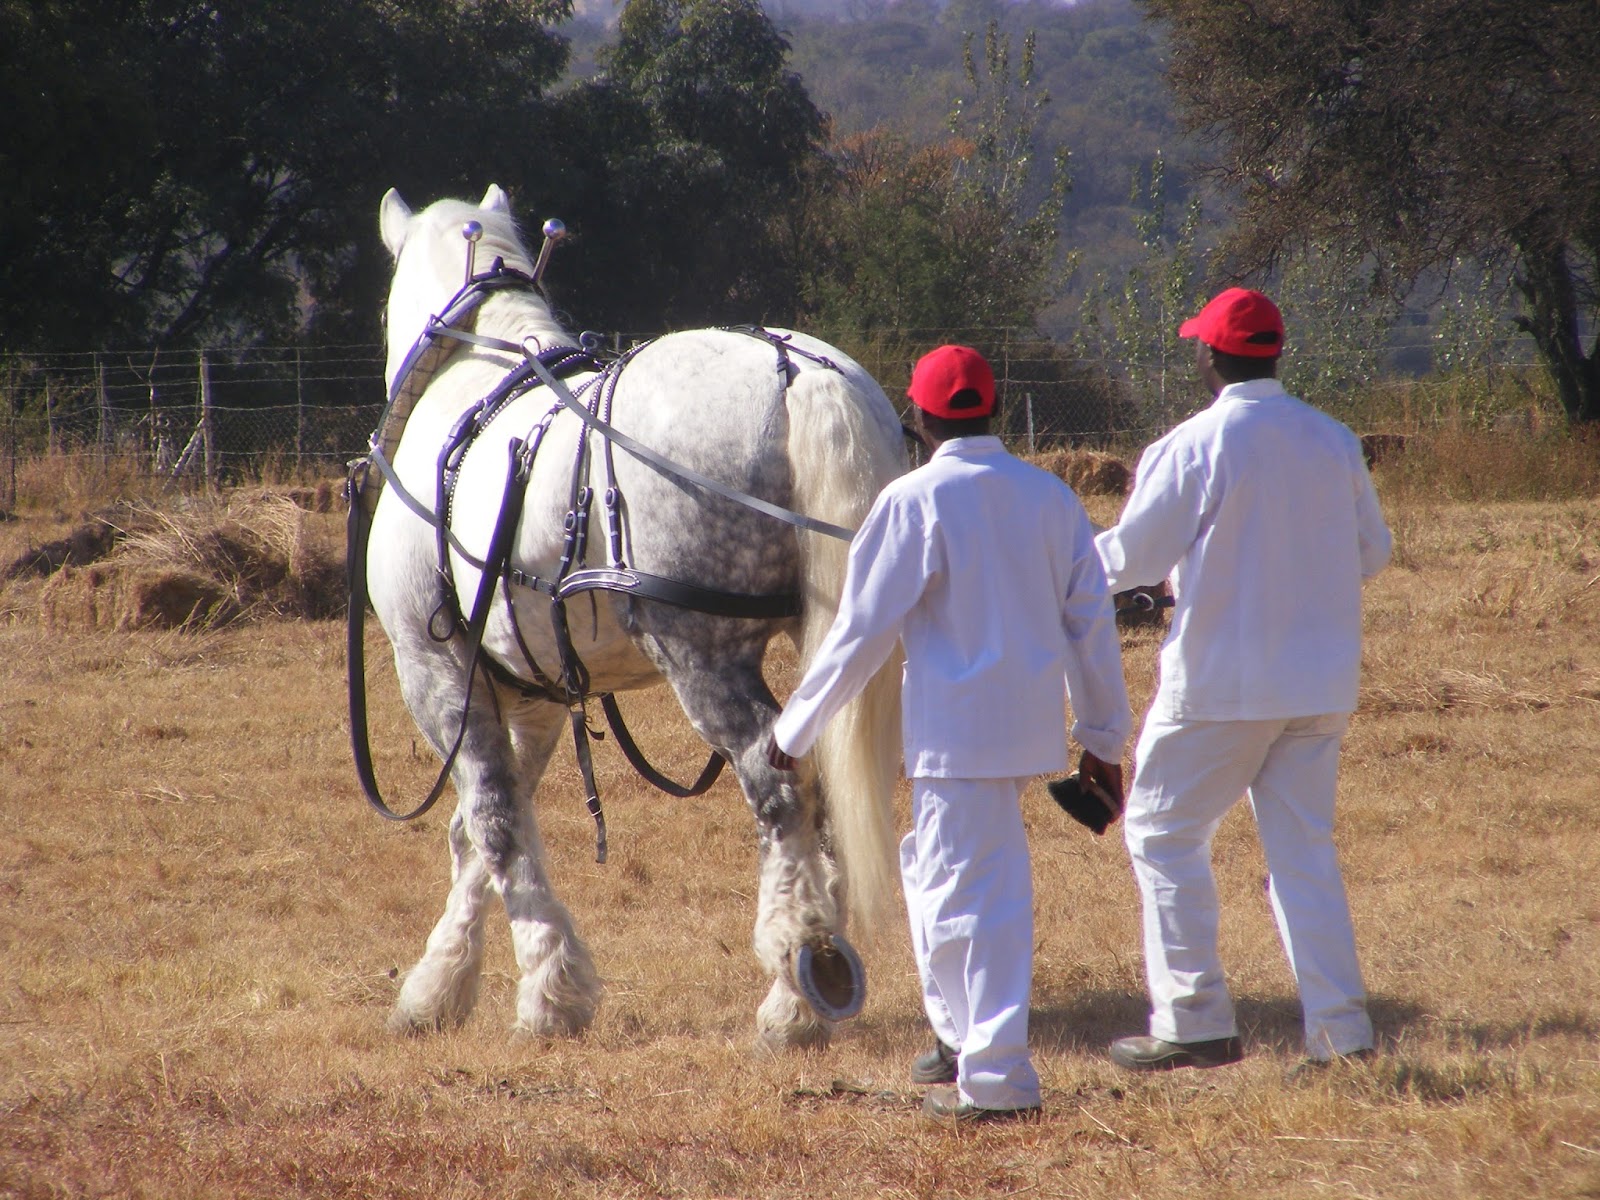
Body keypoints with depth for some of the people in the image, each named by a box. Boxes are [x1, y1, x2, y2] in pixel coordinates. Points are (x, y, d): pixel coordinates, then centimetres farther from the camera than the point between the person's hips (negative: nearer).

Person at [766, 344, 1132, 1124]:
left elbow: (862, 630, -8)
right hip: (1032, 719, 7)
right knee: (933, 865, 23)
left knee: (969, 896, -2)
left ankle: (997, 1080, -2)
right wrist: (1103, 735, 17)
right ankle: (962, 1035, 31)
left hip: (958, 729, -7)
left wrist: (794, 729, 1)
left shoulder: (915, 501, -10)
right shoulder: (1050, 496, 7)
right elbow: (1091, 622, 9)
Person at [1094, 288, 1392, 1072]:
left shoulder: (1195, 446, -13)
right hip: (1322, 681, 6)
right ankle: (1340, 1028, 5)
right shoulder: (1334, 441, 4)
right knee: (1304, 847, 12)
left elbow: (1130, 558, -9)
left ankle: (1194, 1022, 3)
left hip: (1223, 679, -5)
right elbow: (1372, 551, 13)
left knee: (1164, 832, 7)